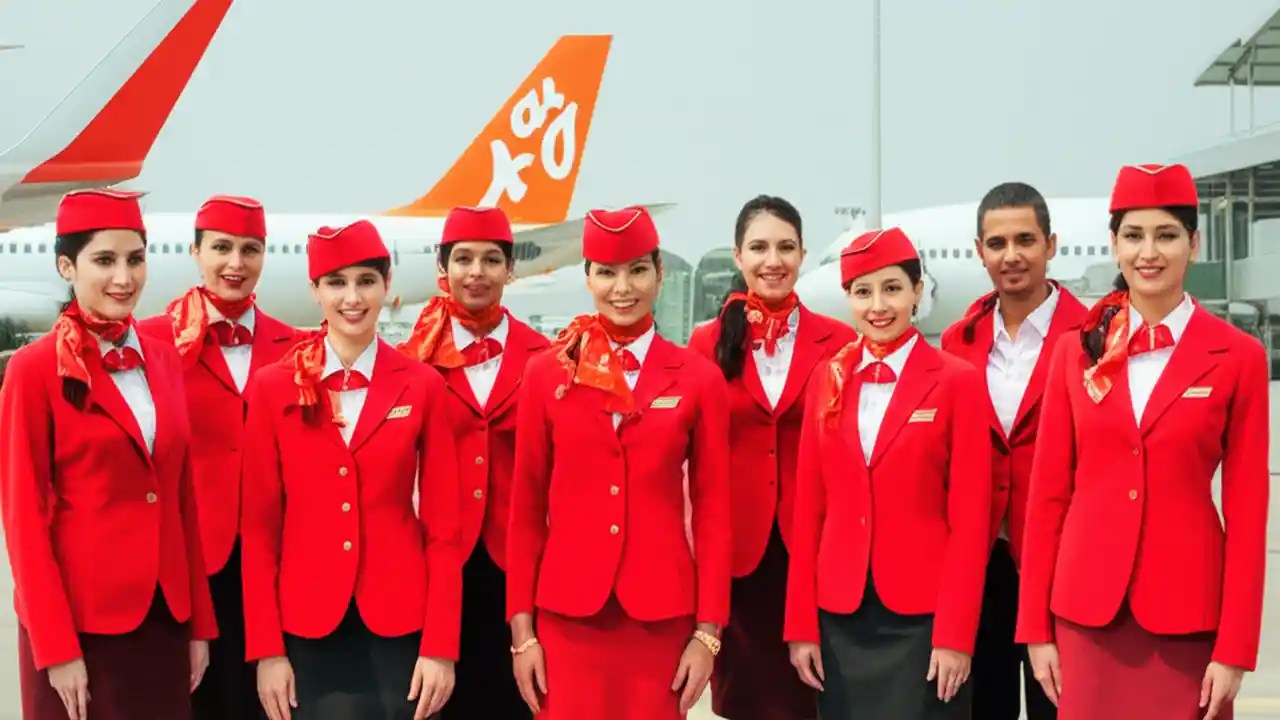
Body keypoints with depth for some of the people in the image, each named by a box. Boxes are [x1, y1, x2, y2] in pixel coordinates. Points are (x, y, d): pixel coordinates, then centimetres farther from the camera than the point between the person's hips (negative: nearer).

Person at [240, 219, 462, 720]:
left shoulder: (422, 386, 1)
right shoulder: (273, 388, 1)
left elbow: (443, 524, 0)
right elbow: (259, 528, 1)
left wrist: (441, 647, -5)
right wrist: (266, 649, -3)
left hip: (400, 622, 0)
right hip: (308, 626, 0)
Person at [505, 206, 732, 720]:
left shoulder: (700, 379, 0)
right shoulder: (546, 374, 2)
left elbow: (713, 509, 2)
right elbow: (525, 508, 4)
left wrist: (708, 630, -1)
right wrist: (521, 627, 1)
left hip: (662, 614, 0)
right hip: (567, 613, 0)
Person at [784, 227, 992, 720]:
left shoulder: (957, 382, -5)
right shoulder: (827, 381, 7)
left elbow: (970, 518, -7)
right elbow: (809, 508, 6)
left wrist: (955, 633, -11)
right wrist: (801, 625, 3)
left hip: (923, 615, -3)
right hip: (839, 615, 4)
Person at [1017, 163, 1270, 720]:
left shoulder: (1238, 356, -2)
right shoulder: (1077, 350, 4)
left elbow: (1247, 509, -2)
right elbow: (1048, 493, 5)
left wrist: (1235, 648, -6)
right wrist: (1036, 627, 2)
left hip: (1188, 611, -2)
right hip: (1087, 606, 2)